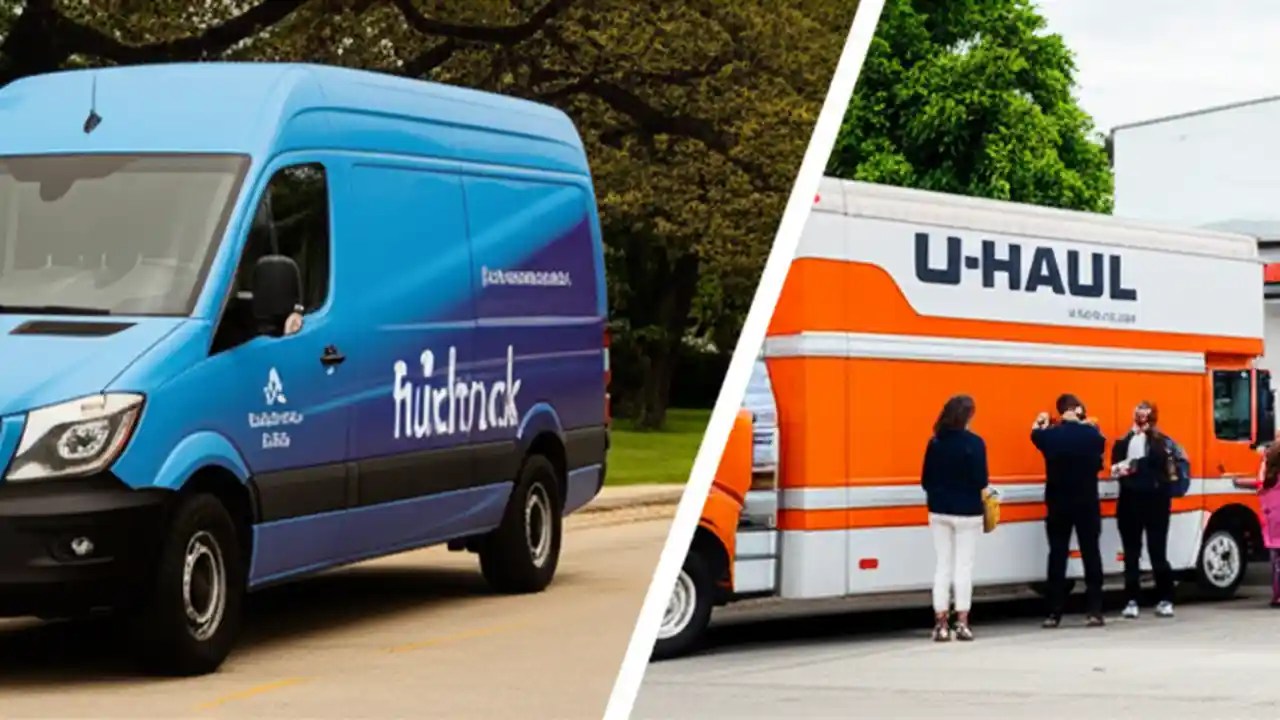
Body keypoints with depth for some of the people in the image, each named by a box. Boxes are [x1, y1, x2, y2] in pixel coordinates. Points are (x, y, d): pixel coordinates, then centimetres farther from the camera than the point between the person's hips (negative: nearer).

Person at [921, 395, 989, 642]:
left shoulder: (935, 442, 1)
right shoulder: (974, 443, -13)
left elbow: (926, 481, 4)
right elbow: (980, 481, -16)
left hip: (939, 511, 4)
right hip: (966, 513, -4)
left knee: (942, 565, 9)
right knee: (963, 566, 3)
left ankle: (941, 624, 8)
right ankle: (962, 623, 4)